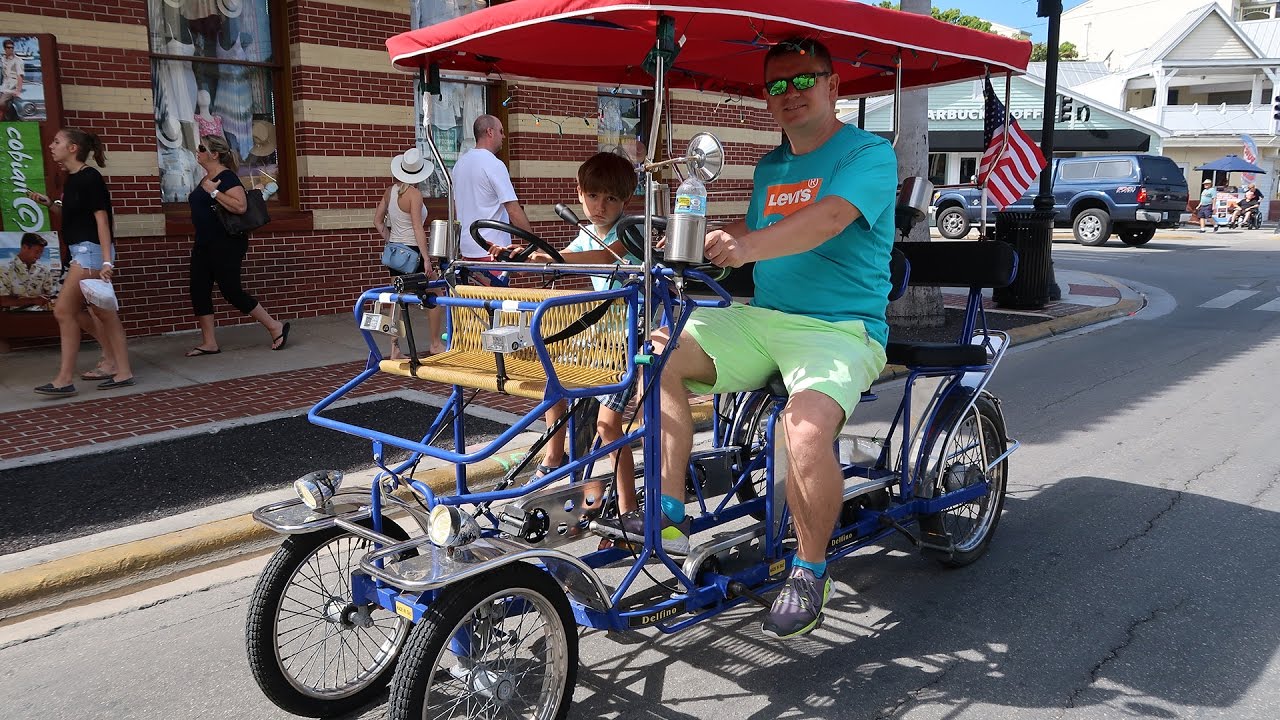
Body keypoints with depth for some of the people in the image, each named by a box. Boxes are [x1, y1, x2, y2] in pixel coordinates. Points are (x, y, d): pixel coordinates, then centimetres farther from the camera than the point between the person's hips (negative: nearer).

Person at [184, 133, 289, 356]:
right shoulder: (206, 179, 15)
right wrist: (194, 199, 14)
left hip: (226, 245, -10)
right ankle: (209, 343, 11)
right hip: (204, 245, 10)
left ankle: (276, 327, 5)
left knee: (232, 292, -7)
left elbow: (240, 206, -30)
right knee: (199, 292, 5)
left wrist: (213, 192, -25)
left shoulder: (227, 177, -14)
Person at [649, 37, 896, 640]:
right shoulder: (769, 167, 18)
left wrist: (750, 245, -41)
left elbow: (828, 218, -25)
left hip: (839, 328, -7)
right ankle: (670, 514, -6)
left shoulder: (869, 153, -5)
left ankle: (810, 570, -8)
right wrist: (704, 240, -1)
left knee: (806, 430, -34)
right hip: (759, 317, 7)